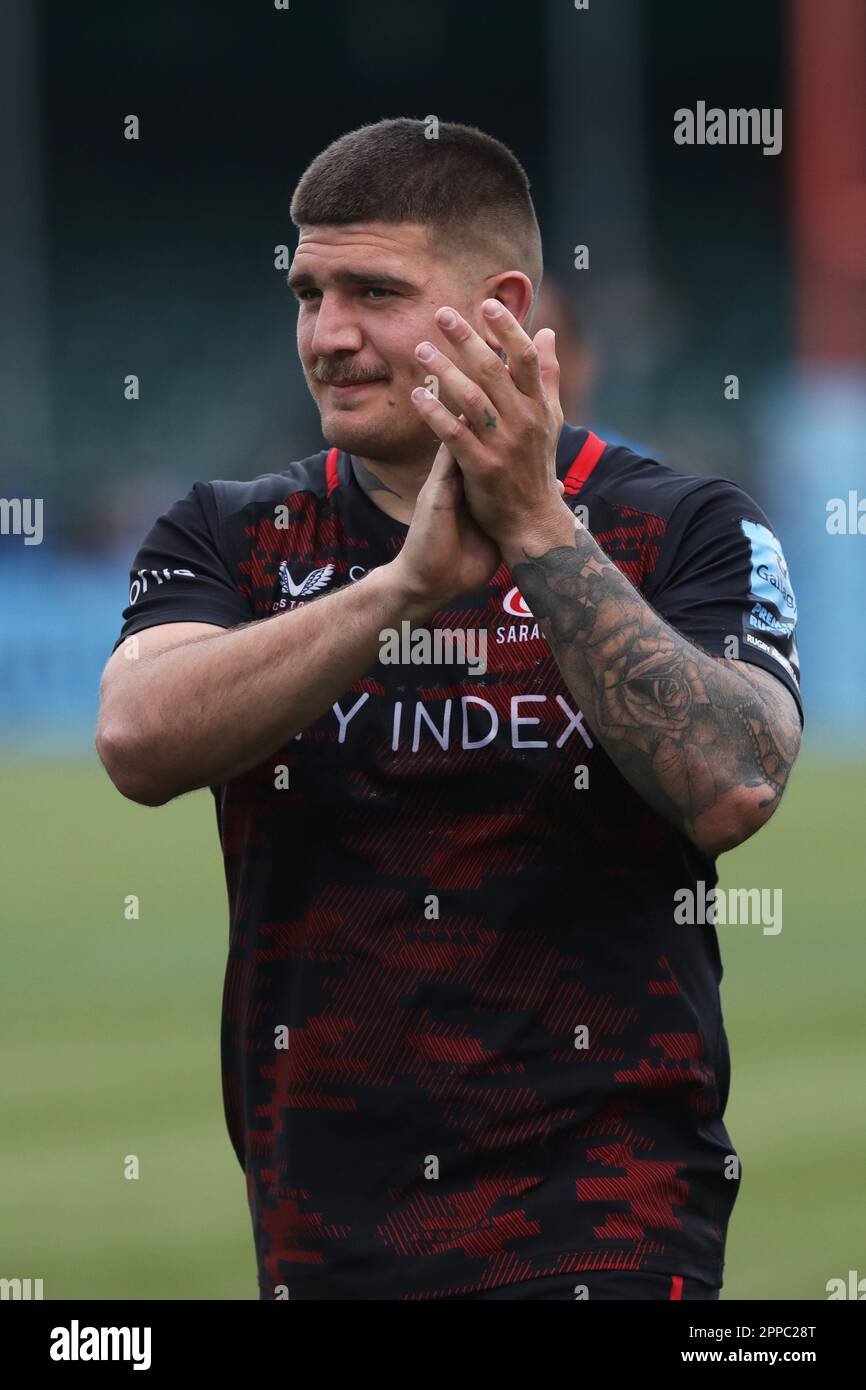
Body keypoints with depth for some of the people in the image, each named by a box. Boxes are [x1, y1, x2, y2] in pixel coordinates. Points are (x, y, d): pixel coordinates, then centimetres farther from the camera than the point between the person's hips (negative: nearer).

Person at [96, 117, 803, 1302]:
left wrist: (538, 531, -20)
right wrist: (408, 585, -23)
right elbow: (140, 741, -13)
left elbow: (733, 790, -16)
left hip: (600, 1216, -3)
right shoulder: (231, 537, 8)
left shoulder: (687, 532, 2)